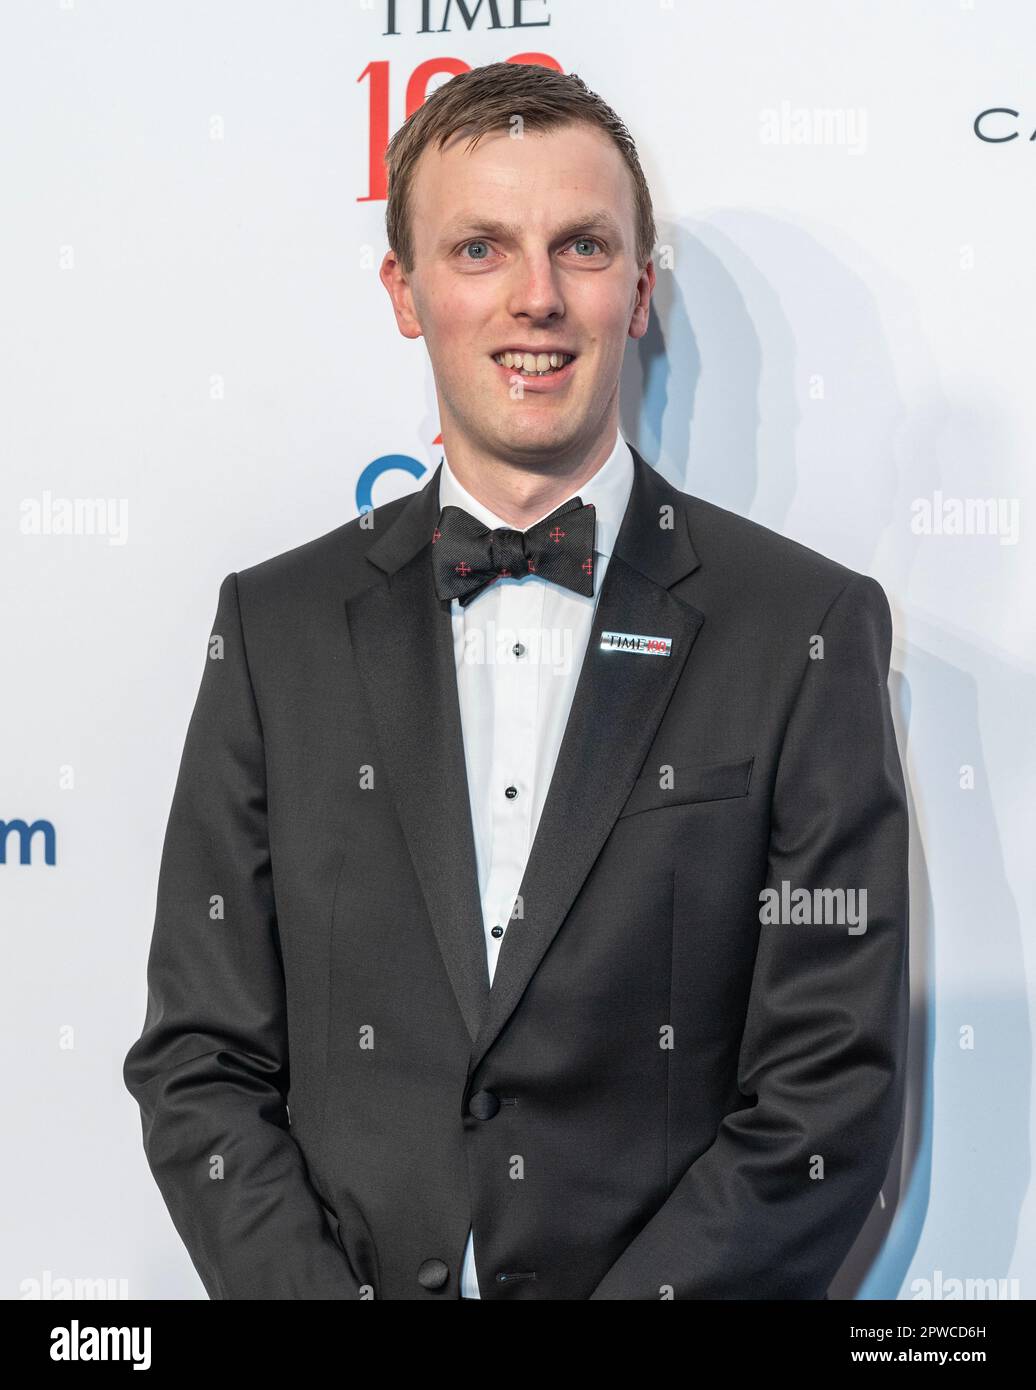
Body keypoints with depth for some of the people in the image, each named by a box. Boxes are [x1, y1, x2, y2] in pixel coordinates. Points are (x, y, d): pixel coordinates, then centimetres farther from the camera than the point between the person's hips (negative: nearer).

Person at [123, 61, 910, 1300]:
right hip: (347, 1271, 2)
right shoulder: (279, 626, 4)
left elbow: (833, 1090, -3)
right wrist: (319, 1289, -9)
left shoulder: (810, 627, -2)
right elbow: (198, 1059, 4)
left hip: (677, 1281, -1)